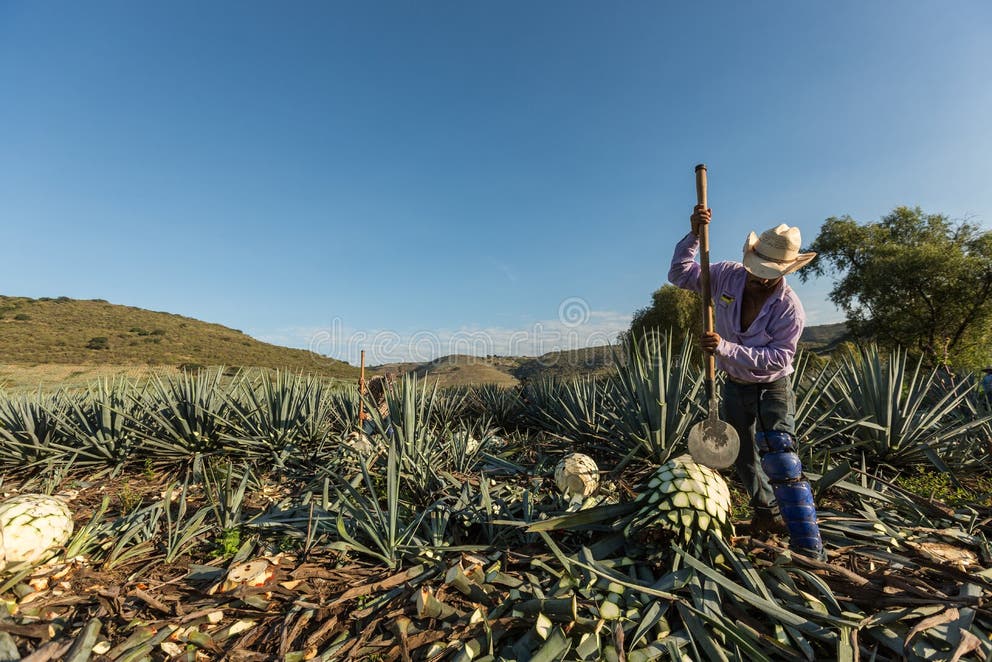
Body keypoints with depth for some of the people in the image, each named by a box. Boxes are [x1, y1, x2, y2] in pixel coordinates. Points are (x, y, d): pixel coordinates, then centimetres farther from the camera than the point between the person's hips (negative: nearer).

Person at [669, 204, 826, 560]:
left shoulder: (789, 308, -23)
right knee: (743, 457, 17)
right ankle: (768, 514, 41)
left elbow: (776, 359, -27)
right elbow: (681, 274, -9)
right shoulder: (728, 275, -13)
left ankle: (809, 551, -5)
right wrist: (694, 235, -23)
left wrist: (725, 348, -39)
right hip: (734, 385, 5)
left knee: (780, 461, -16)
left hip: (772, 388, -4)